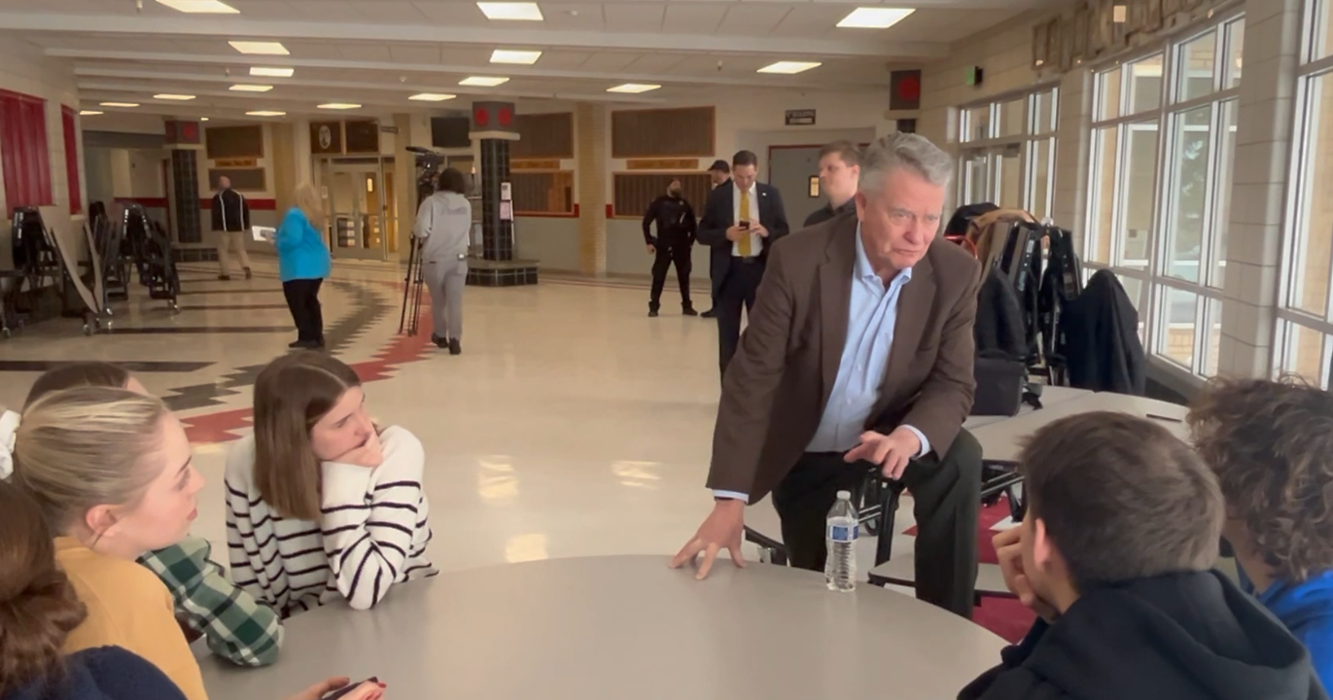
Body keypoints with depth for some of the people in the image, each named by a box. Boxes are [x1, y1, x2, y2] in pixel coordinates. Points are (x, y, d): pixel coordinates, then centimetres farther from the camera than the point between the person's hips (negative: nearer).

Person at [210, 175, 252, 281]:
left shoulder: (217, 197, -7)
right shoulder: (239, 195, 9)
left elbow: (215, 214, -12)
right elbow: (246, 211, 9)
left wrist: (215, 228, -9)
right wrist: (246, 225, 14)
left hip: (224, 228, -4)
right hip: (238, 227, 4)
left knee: (223, 250, 5)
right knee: (241, 249, 11)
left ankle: (225, 273, 4)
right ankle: (246, 266, -12)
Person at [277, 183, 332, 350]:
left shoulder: (295, 215, -16)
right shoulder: (316, 215, 10)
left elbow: (293, 240, -24)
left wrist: (278, 243, -7)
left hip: (300, 268, -8)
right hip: (316, 265, 8)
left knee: (296, 302, 0)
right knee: (310, 300, 16)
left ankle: (307, 337, 0)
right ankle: (317, 337, 17)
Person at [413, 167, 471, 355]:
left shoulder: (431, 202, -9)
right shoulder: (466, 204, 5)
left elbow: (421, 231, -15)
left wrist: (416, 235, 6)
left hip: (434, 259, -2)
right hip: (458, 259, 2)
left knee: (438, 300, 15)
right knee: (455, 301, -2)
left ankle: (441, 336, 30)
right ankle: (455, 339, -14)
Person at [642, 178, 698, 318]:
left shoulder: (684, 204, 8)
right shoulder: (659, 202, 1)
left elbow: (693, 224, 16)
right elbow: (646, 222, 0)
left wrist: (691, 241, 8)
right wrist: (649, 242, -6)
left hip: (682, 246, 3)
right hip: (664, 245, -3)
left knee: (684, 276, 9)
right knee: (658, 276, -2)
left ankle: (687, 306, 19)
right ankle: (653, 307, 5)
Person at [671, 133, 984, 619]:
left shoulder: (956, 274, -16)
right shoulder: (797, 261, -24)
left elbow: (953, 384, -14)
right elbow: (753, 378, -24)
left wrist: (909, 436, -38)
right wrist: (730, 500, -29)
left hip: (889, 440, 1)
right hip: (804, 457, -1)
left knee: (959, 460, -28)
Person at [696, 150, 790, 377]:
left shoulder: (771, 195, 3)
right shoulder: (717, 196, 2)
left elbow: (783, 233, 3)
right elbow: (702, 234, 2)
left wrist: (766, 231, -18)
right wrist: (726, 234, -16)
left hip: (760, 269, 0)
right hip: (729, 271, 0)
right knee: (728, 336, 6)